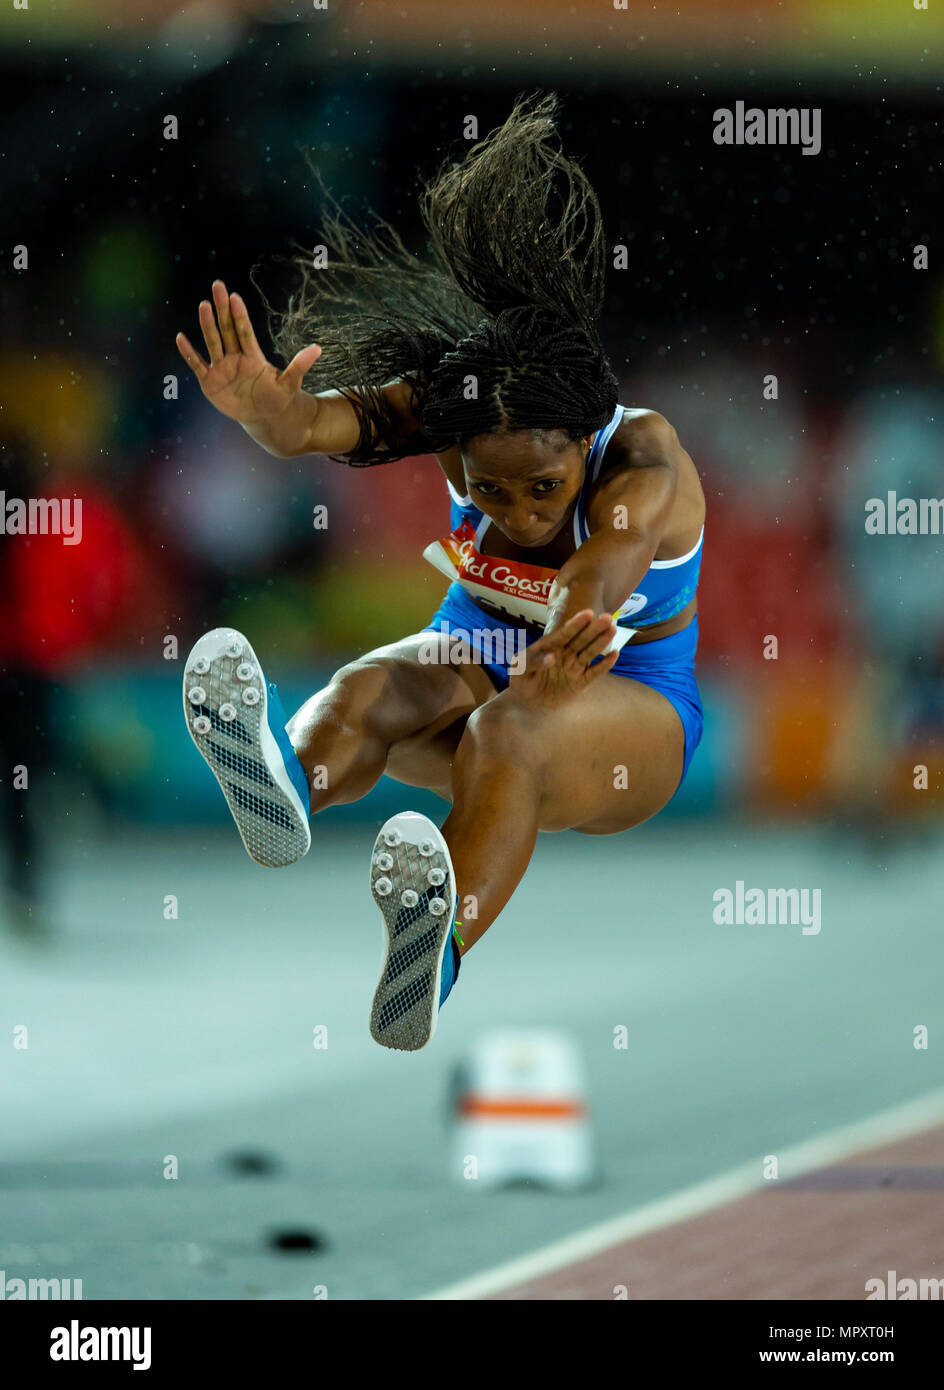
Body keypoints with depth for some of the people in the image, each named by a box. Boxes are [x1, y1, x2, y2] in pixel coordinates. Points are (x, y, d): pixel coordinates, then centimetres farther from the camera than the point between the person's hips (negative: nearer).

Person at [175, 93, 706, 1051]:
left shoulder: (643, 456, -26)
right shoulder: (458, 404, -17)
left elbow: (602, 569, -47)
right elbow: (347, 420, -36)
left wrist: (559, 662, -69)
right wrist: (274, 415, -61)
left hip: (630, 704, -4)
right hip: (482, 660, 4)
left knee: (507, 735, -39)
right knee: (383, 684, -32)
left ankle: (433, 963, -69)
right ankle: (286, 788, -68)